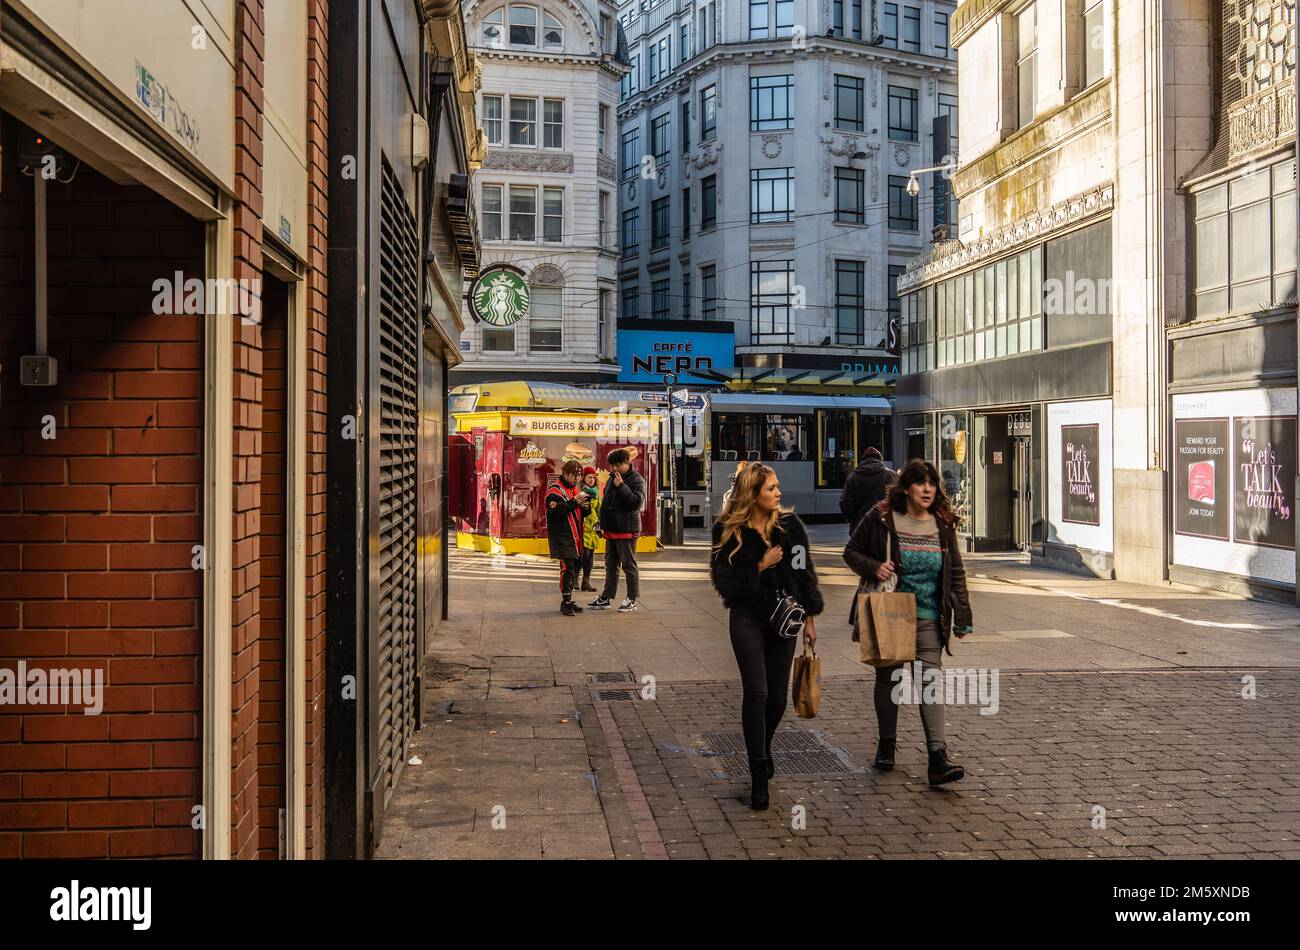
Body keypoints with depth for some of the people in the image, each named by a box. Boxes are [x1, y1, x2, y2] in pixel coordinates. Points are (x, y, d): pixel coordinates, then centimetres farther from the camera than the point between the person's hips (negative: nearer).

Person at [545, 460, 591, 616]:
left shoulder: (576, 489, 20)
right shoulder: (555, 490, -7)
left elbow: (581, 513, 24)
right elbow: (554, 511, -20)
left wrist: (586, 506, 1)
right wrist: (574, 503, -23)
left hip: (575, 537, 9)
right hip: (562, 537, -9)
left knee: (576, 567, 11)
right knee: (567, 568, -14)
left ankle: (569, 601, 21)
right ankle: (565, 603, -9)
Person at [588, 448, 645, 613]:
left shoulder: (636, 480, -10)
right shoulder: (612, 478, 15)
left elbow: (636, 502, -22)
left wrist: (621, 486, -25)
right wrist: (602, 522, 23)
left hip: (626, 530, -8)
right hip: (611, 529, 8)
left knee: (629, 565, -1)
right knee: (611, 565, 14)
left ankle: (633, 599, 8)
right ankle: (606, 597, 22)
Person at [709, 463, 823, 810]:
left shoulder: (789, 524, 1)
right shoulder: (728, 530, -6)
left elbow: (804, 572, 6)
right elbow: (723, 580, -7)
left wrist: (809, 617, 5)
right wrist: (761, 566, -15)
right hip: (747, 618, -3)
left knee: (778, 697, 8)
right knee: (756, 693, -11)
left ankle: (763, 748, 38)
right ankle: (759, 774, -2)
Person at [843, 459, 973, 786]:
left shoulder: (943, 525, 3)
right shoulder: (881, 519, -6)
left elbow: (956, 573, 8)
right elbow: (851, 552, 4)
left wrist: (962, 616, 3)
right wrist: (873, 568, -16)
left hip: (928, 618, 1)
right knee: (888, 678, 11)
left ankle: (938, 756, -12)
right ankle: (887, 744, 29)